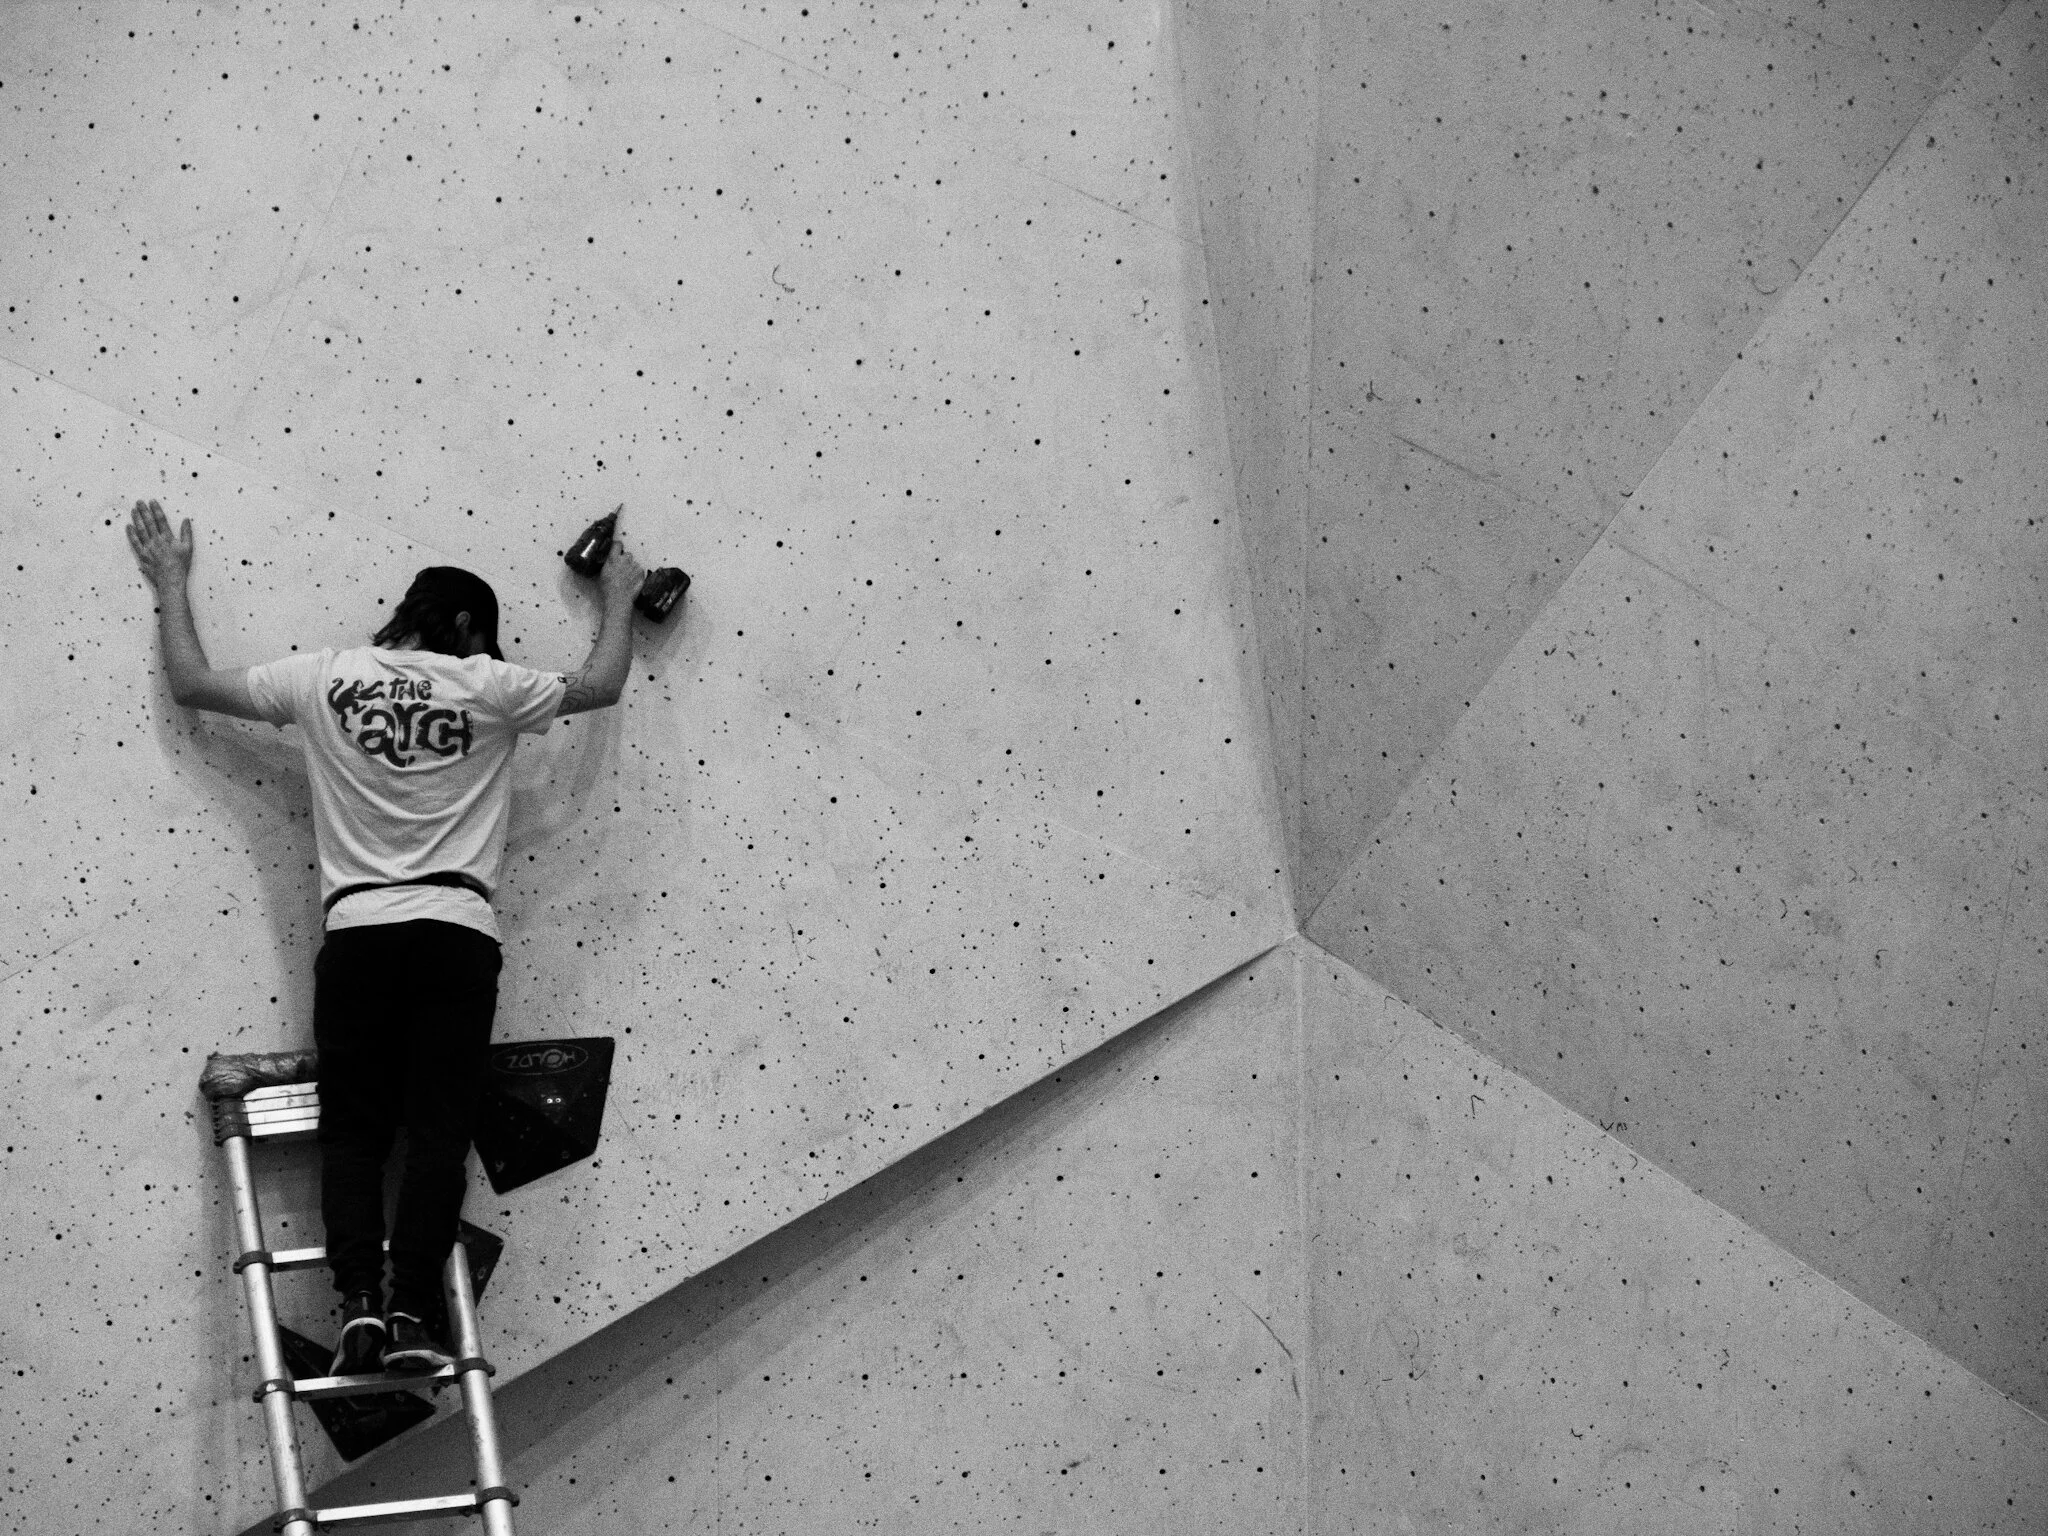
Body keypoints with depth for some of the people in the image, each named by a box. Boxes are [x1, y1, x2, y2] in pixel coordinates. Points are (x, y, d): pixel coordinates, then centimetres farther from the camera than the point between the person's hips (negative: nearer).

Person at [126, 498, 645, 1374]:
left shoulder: (326, 678, 7)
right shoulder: (486, 686, 4)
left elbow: (192, 684, 17)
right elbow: (601, 685, 17)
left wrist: (172, 584, 31)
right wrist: (616, 599, 34)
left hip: (357, 933, 1)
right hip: (457, 932, -1)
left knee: (353, 1128, 6)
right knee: (437, 1129, 0)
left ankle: (360, 1303, -9)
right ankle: (414, 1314, -9)